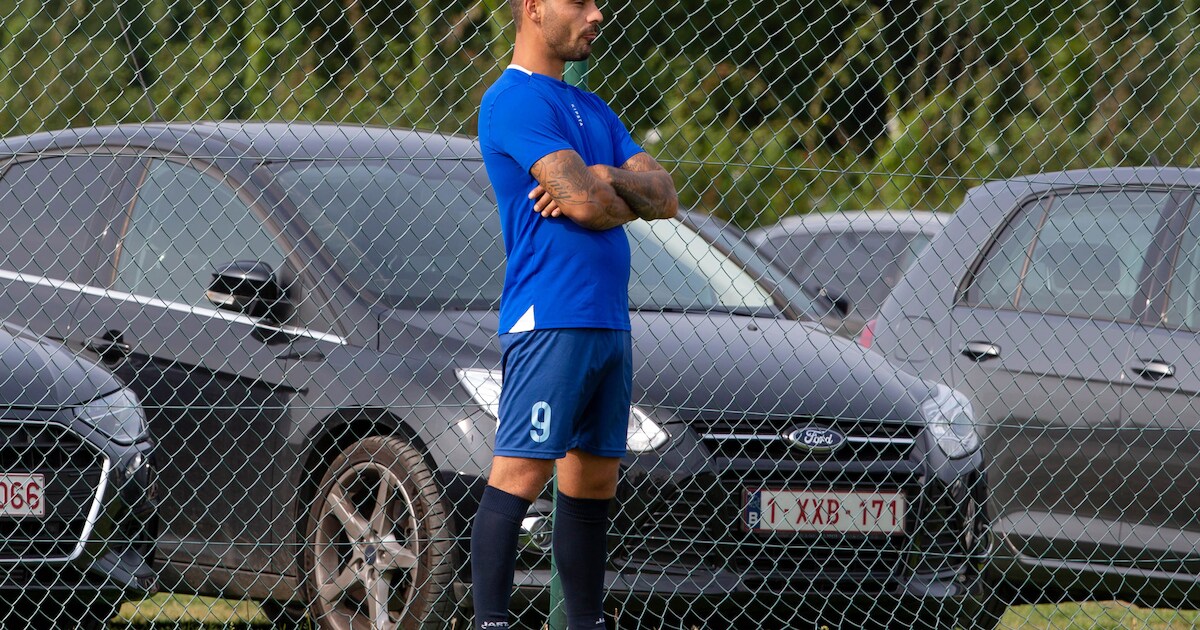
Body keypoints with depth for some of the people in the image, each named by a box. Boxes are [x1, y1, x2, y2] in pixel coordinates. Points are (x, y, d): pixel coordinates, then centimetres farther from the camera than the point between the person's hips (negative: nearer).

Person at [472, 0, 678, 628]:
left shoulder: (591, 109, 21)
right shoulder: (514, 100, -8)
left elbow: (665, 197, 11)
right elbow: (585, 204, -18)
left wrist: (604, 179, -8)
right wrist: (627, 197, 4)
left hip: (609, 322, 9)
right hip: (549, 318, -9)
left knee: (594, 483, 10)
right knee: (520, 476, -13)